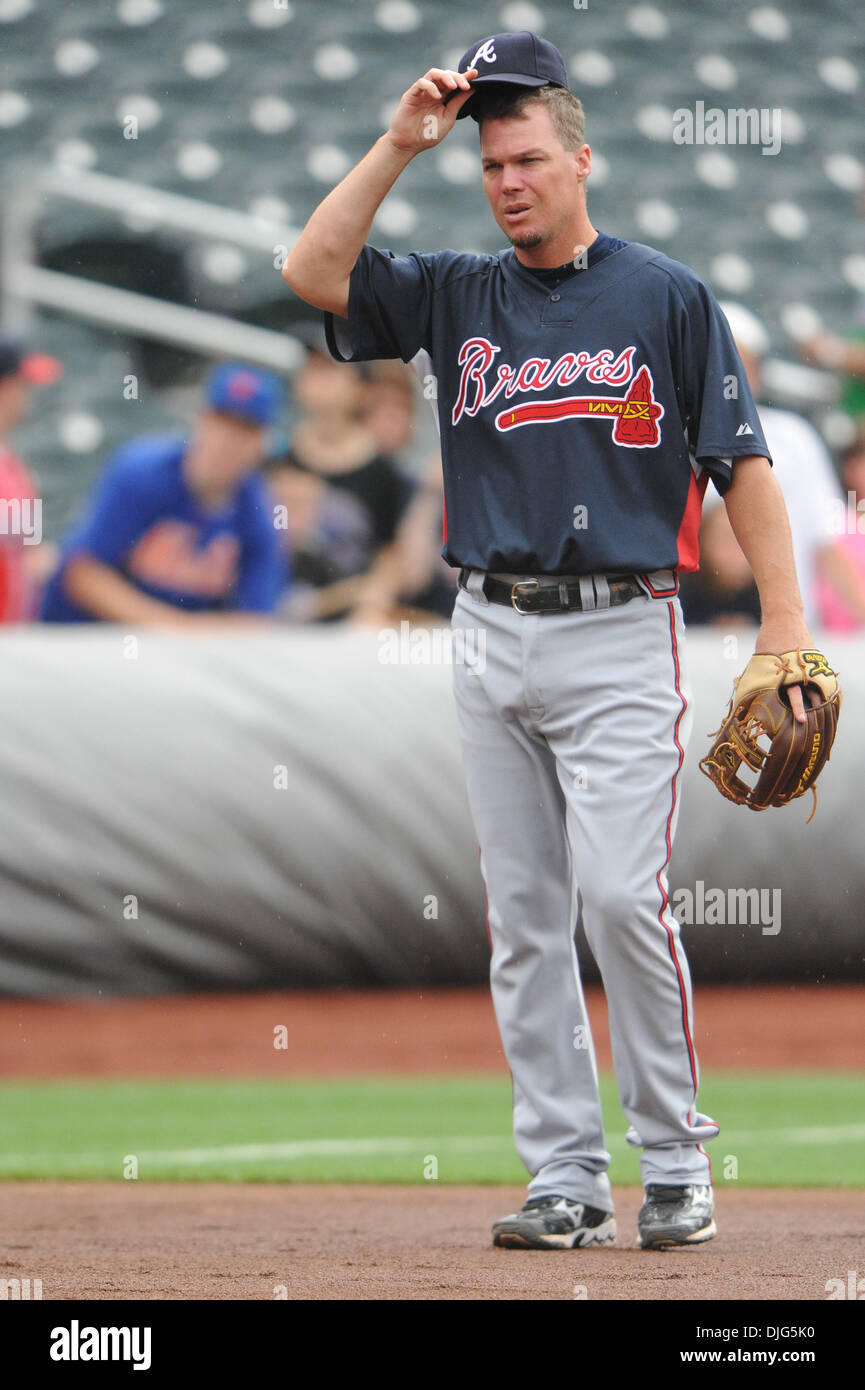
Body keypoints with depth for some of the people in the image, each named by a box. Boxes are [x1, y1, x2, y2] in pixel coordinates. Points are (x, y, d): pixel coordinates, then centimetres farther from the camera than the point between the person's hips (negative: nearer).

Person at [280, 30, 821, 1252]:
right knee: (524, 920, 4)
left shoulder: (666, 296, 1)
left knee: (623, 896, -14)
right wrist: (403, 143, -4)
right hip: (492, 638, 4)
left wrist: (785, 624, -8)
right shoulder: (455, 294, 10)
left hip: (620, 636, -4)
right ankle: (567, 1182, 8)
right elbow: (312, 271, -2)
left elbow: (741, 464, 0)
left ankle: (675, 1165, -2)